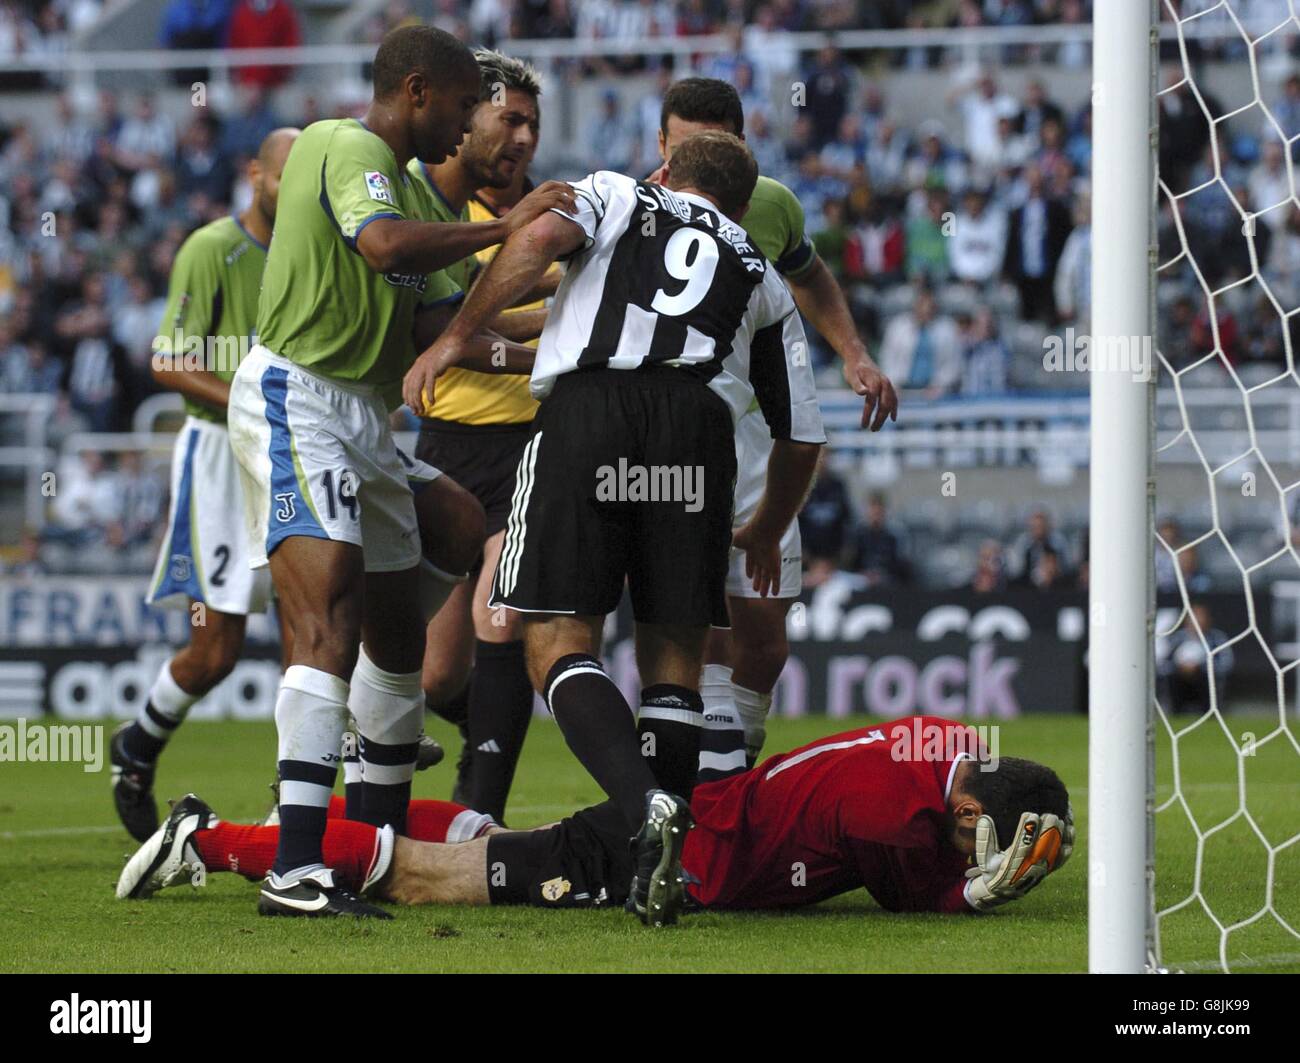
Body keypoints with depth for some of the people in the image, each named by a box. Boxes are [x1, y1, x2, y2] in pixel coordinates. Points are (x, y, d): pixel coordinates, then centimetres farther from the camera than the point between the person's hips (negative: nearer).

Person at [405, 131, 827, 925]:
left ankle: (649, 805, -24)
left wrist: (457, 337, 6)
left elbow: (543, 238, 1)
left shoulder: (616, 195, 27)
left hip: (584, 412, -2)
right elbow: (803, 437, 29)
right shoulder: (760, 277, 32)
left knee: (559, 645, 0)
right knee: (674, 657, 12)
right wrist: (767, 535, 46)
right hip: (699, 426, 2)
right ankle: (659, 872, 0)